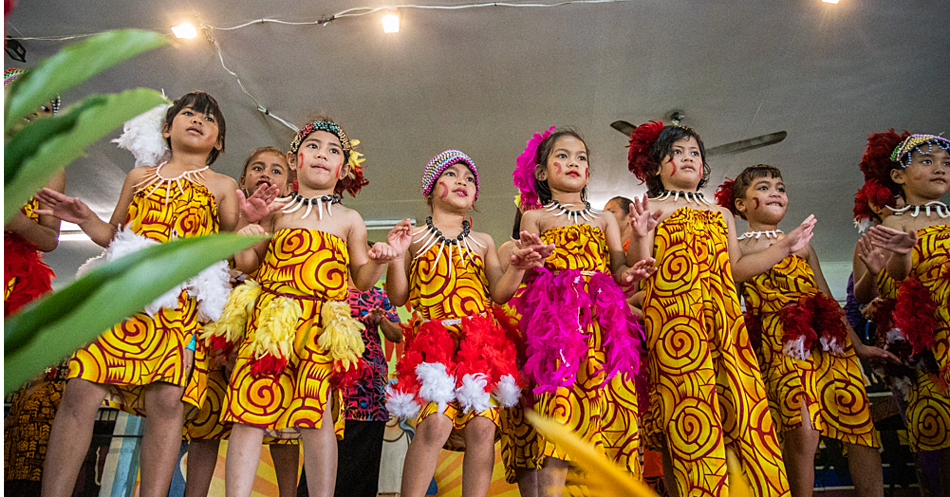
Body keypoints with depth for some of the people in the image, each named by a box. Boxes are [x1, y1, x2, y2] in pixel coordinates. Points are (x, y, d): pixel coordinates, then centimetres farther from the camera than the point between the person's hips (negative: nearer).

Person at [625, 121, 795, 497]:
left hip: (724, 317, 5)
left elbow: (736, 270, 20)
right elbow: (638, 268, 1)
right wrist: (641, 235, -17)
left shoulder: (722, 215, 25)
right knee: (687, 413, -10)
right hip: (673, 316, -4)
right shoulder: (650, 207, 10)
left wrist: (785, 246, 19)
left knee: (745, 407, -5)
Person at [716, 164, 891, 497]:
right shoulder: (736, 250, 5)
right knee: (802, 430, -17)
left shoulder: (803, 245, 19)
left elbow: (828, 300, 21)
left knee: (861, 423, -2)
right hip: (780, 346, -5)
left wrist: (858, 345, 18)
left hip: (831, 342, 5)